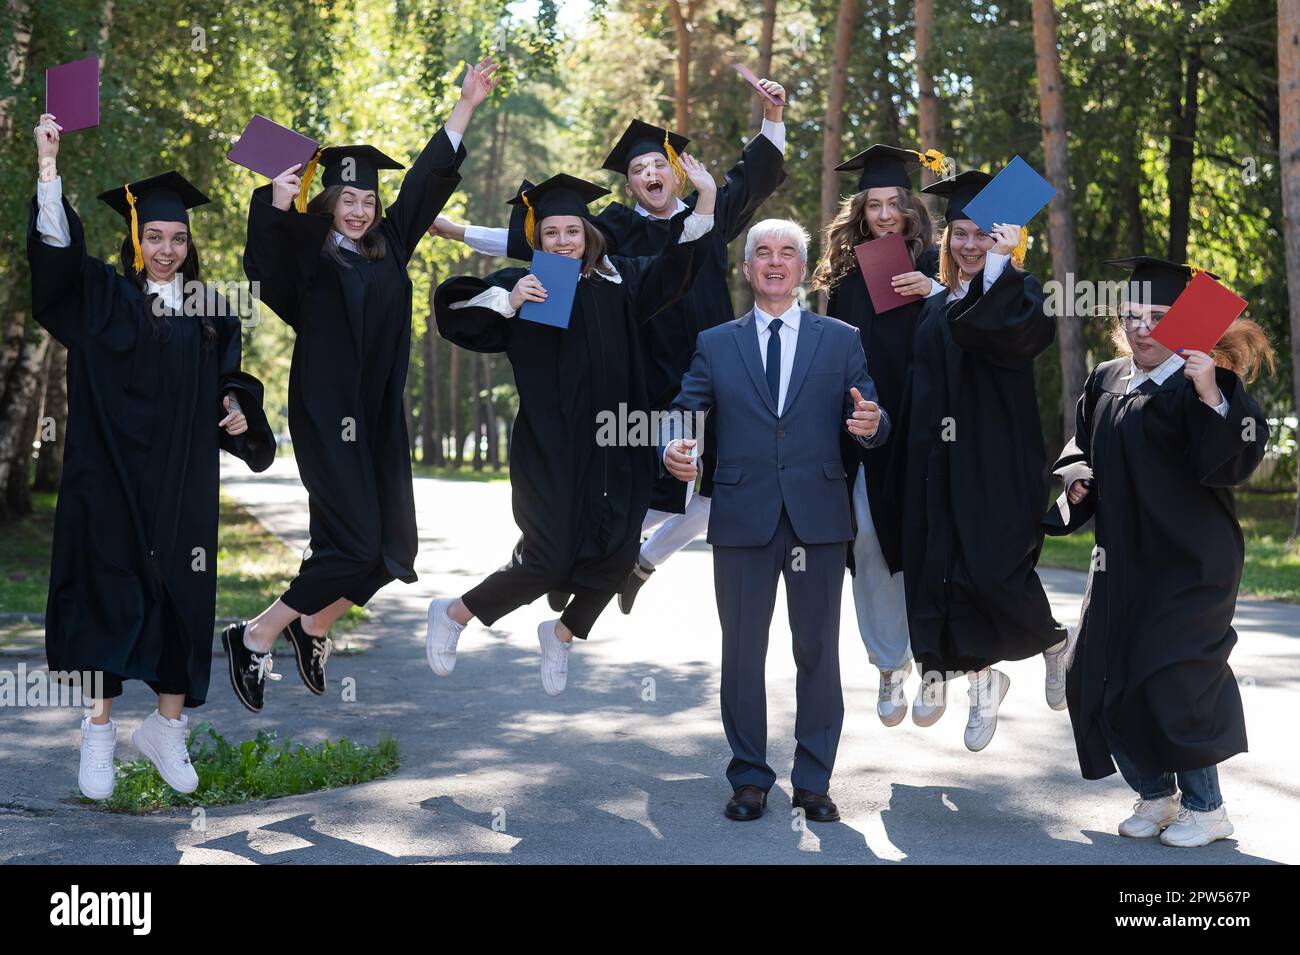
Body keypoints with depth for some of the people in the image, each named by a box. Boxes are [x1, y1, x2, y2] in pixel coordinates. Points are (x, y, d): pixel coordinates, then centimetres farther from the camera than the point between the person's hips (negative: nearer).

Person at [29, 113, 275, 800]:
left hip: (184, 483, 3)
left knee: (181, 595, 4)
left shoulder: (212, 312, 10)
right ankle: (98, 734, 10)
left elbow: (230, 382, 19)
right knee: (109, 593, -1)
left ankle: (167, 729, 18)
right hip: (112, 476, -3)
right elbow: (56, 251, -15)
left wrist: (238, 410, -4)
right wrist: (48, 166, -25)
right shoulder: (105, 298, 0)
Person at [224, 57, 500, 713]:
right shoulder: (308, 251, -3)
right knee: (354, 544, -12)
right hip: (327, 415, -7)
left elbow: (426, 181, 19)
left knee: (389, 543, 7)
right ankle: (254, 639, 3)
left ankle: (312, 629, 28)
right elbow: (264, 266, -23)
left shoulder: (388, 246, 12)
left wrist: (465, 106, 21)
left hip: (380, 418, 7)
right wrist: (277, 203, -40)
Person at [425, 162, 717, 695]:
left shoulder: (615, 280, 9)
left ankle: (562, 634, 31)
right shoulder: (522, 286, -1)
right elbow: (452, 308, -8)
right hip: (548, 447, -4)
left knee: (617, 554, 2)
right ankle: (453, 615, 19)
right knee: (549, 560, -5)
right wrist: (508, 301, -22)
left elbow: (674, 268, 12)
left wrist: (705, 199, 0)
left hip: (610, 446, 4)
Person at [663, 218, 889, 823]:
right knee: (742, 651, 5)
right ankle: (749, 778, 16)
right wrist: (674, 448, -16)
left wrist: (871, 424, -19)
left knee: (818, 651, 4)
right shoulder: (715, 344, 11)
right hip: (743, 518, 0)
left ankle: (814, 781, 15)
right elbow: (685, 411, 6)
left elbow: (870, 421, 6)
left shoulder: (842, 341, 10)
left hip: (819, 517, 0)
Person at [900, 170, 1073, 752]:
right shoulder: (937, 307, 17)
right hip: (940, 460, 6)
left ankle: (1053, 642, 18)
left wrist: (999, 264, -24)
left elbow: (1008, 332, -26)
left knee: (991, 566, -11)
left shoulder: (1018, 291, -1)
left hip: (997, 460, -6)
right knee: (939, 567, 2)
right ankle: (981, 679, 15)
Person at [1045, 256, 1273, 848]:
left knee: (1171, 680, -11)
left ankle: (1205, 807, 7)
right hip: (1122, 560, 7)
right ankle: (1155, 794, 23)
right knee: (1099, 682, 5)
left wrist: (1211, 398, -34)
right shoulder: (1106, 382, 9)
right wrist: (1078, 473, 2)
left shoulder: (1207, 385, -10)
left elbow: (1234, 464, -22)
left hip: (1191, 561, -7)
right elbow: (1083, 444, 23)